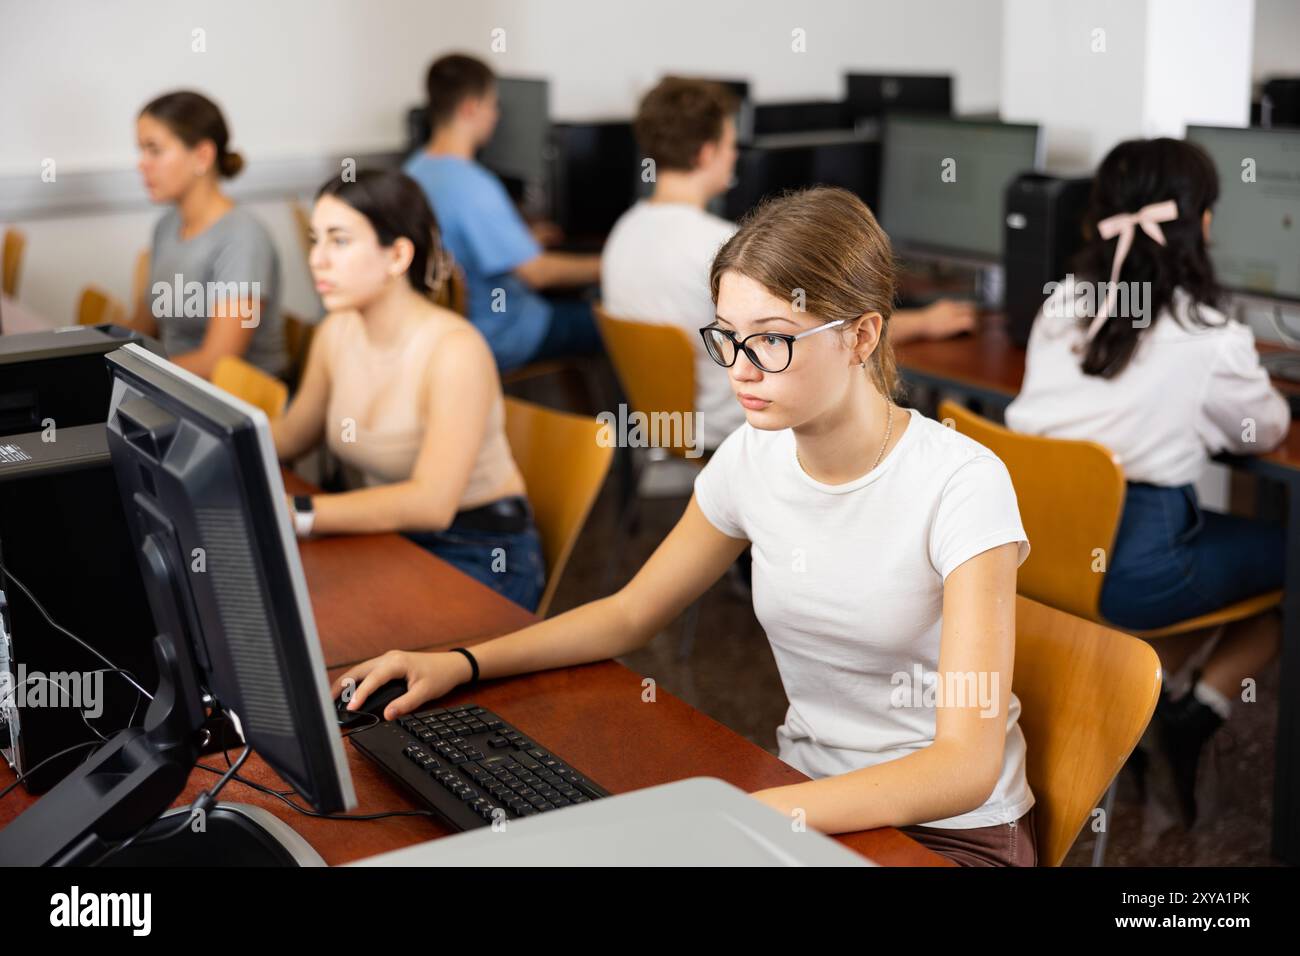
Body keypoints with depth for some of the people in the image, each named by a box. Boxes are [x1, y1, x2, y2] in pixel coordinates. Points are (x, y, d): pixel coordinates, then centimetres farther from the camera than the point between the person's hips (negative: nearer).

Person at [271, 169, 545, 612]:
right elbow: (292, 433, 17)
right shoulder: (336, 333, 0)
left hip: (481, 557, -7)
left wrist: (295, 513, -39)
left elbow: (430, 502, -31)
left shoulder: (455, 349, -22)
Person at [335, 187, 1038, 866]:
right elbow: (630, 613, 12)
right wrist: (462, 663, -1)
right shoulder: (752, 459, -3)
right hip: (807, 801, 5)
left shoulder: (961, 485, -21)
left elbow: (966, 767, -27)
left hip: (952, 829, -5)